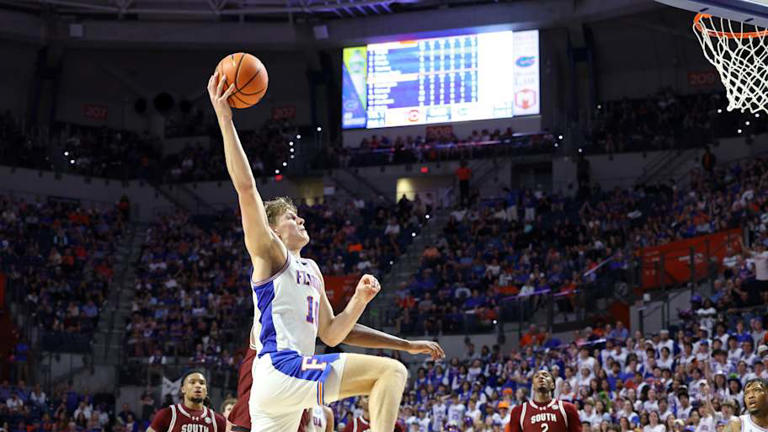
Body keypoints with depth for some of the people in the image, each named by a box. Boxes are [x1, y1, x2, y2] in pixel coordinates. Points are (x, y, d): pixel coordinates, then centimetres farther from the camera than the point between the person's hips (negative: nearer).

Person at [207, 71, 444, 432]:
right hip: (280, 369, -9)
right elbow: (246, 188, -9)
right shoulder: (270, 253, 3)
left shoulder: (310, 270, 28)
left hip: (283, 386, 9)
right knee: (390, 372, -13)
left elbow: (333, 333, 28)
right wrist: (224, 117, -13)